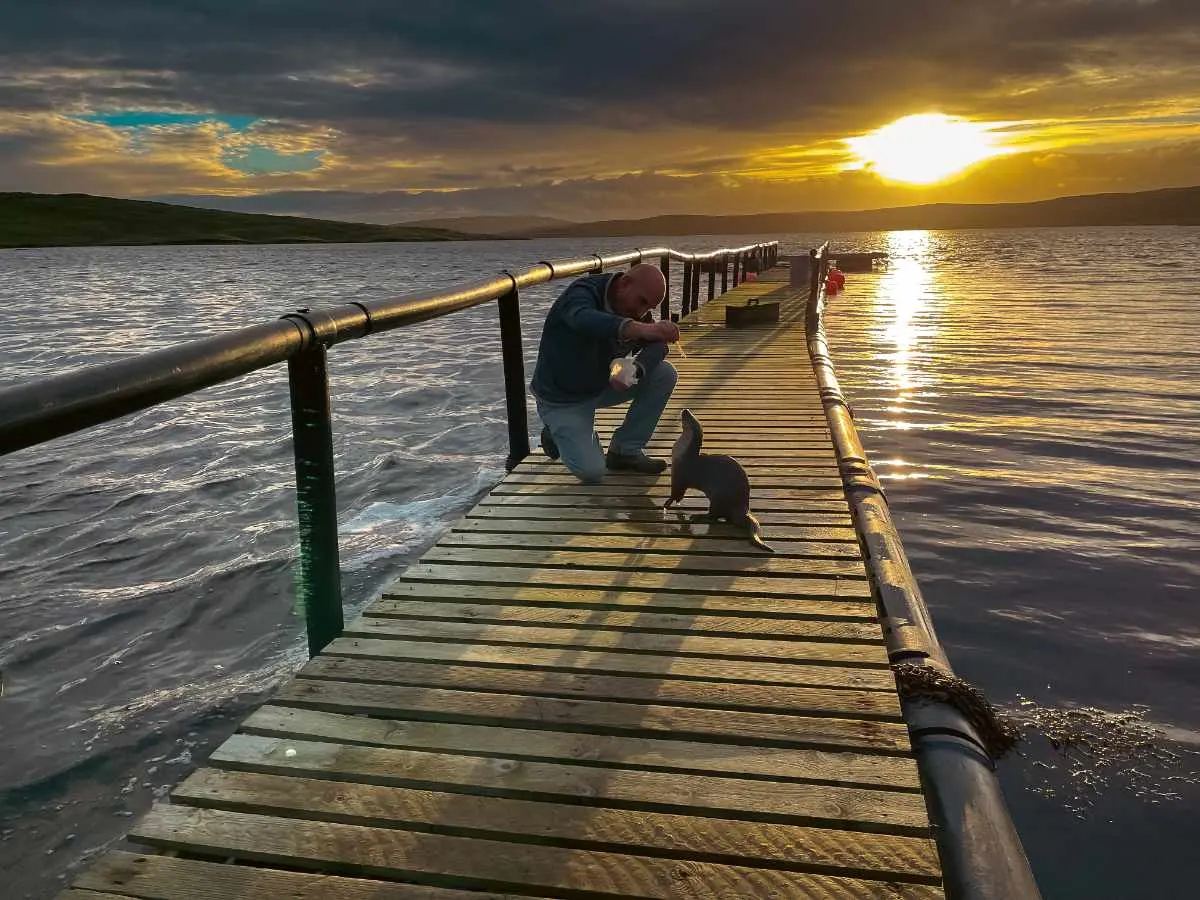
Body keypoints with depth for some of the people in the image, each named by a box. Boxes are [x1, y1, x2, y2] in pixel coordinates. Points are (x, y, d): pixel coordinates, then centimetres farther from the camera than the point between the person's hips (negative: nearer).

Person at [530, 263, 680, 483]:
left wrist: (635, 370, -36)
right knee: (592, 472, -18)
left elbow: (657, 345, -12)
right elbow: (585, 320, -52)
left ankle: (626, 451, 1)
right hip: (562, 399, -6)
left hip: (602, 384, 7)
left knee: (664, 374, -10)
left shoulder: (634, 307, -6)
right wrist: (643, 329, -69)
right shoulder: (583, 292, -28)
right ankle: (558, 433, 14)